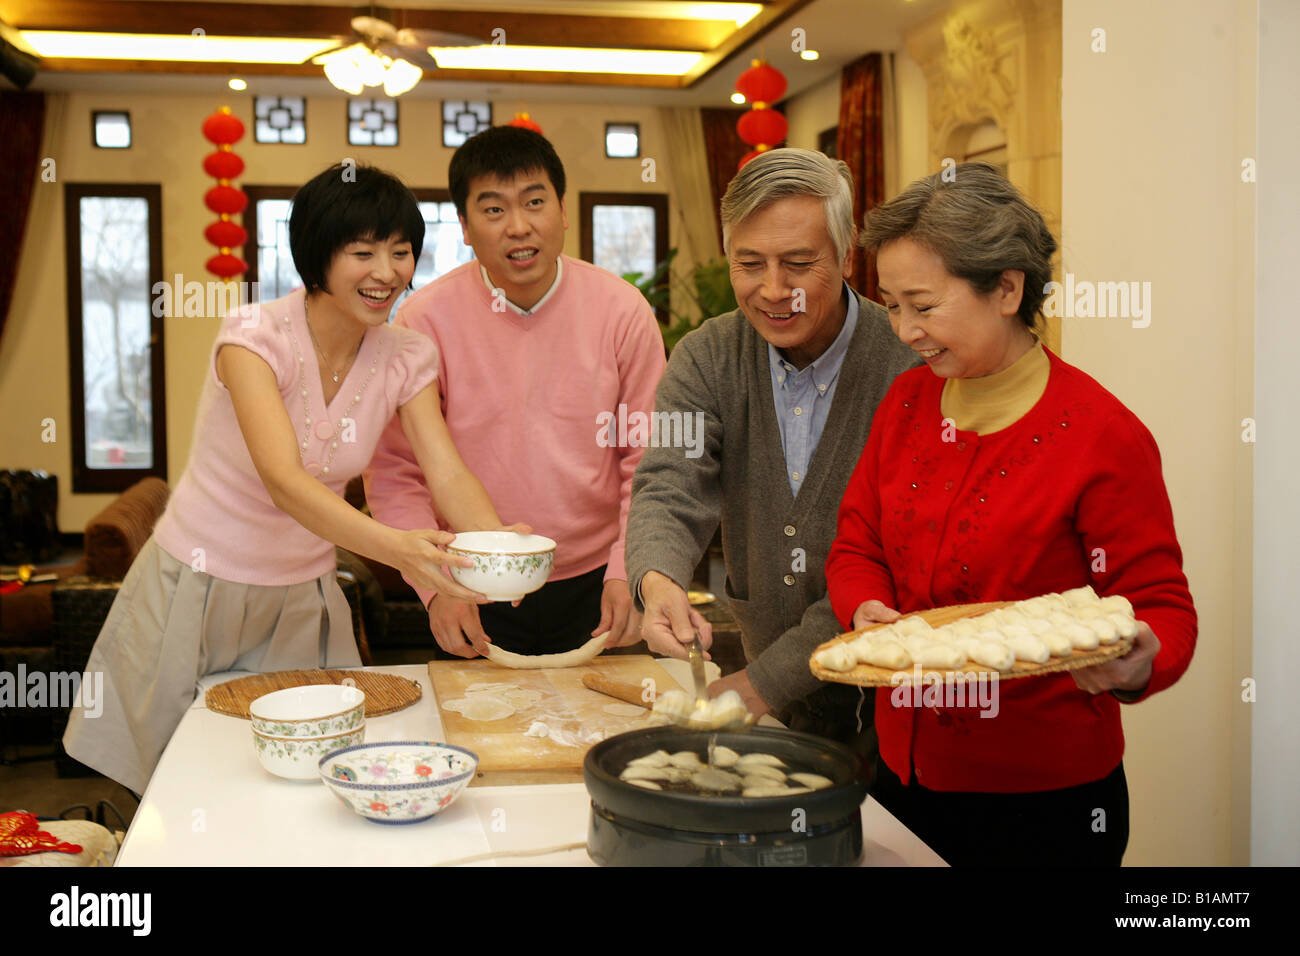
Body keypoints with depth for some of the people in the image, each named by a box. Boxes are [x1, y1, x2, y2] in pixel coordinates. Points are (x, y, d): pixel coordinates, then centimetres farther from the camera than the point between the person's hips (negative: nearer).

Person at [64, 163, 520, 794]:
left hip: (304, 599, 4)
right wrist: (395, 546, -52)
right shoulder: (256, 335, -22)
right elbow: (283, 481, -36)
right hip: (196, 592, -4)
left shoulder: (407, 357, -6)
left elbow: (448, 475, -17)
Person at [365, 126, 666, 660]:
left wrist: (628, 574, -13)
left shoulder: (622, 311, -7)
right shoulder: (424, 320, -9)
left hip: (594, 591, 1)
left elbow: (649, 463, -2)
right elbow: (394, 475, -6)